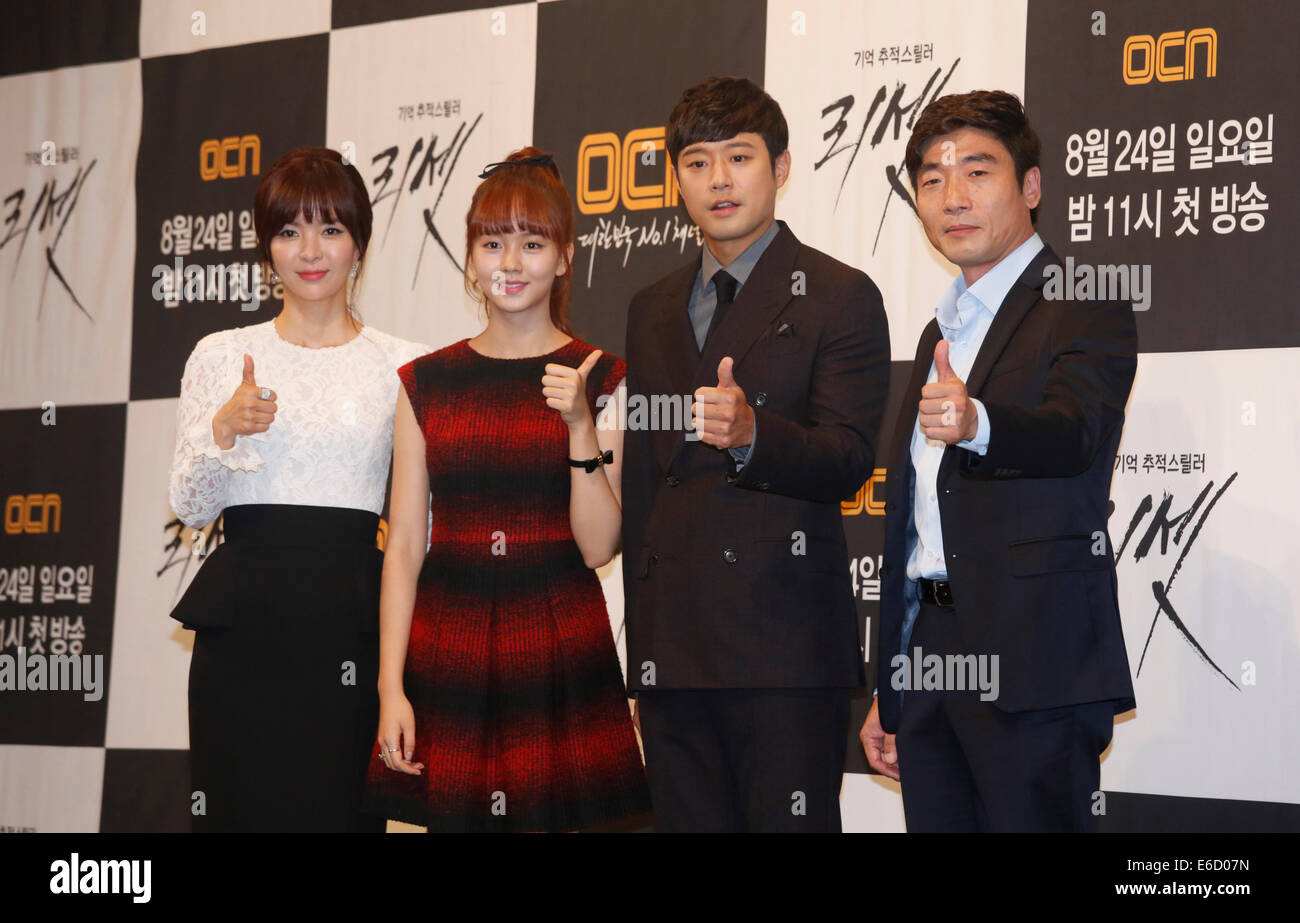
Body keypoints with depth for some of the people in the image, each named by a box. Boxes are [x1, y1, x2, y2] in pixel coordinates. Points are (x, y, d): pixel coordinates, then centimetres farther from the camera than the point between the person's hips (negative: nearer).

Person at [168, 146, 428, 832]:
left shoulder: (402, 365, 7)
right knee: (244, 807, 2)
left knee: (344, 808, -1)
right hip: (243, 622, 1)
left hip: (353, 621, -1)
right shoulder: (220, 356, 9)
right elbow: (189, 507, 5)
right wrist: (224, 428, -12)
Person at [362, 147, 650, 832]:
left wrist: (580, 424, -14)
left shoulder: (600, 380, 3)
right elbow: (404, 546, 5)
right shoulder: (427, 383, 8)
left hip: (560, 653, -1)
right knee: (452, 818, 1)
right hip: (447, 652, 2)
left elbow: (598, 546, -3)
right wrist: (391, 687, -2)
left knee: (551, 819, -3)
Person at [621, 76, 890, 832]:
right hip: (672, 642, 5)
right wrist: (639, 638, 16)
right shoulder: (654, 310, 19)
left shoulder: (839, 297, 1)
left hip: (786, 638, -5)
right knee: (688, 820, 7)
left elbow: (850, 460, -10)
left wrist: (751, 435, -30)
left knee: (791, 820, -7)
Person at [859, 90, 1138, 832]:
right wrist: (889, 692, 21)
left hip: (1032, 666, -7)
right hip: (928, 659, 7)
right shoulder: (943, 330, 20)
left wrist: (974, 423, -46)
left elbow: (1073, 431, -24)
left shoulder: (1087, 310, -3)